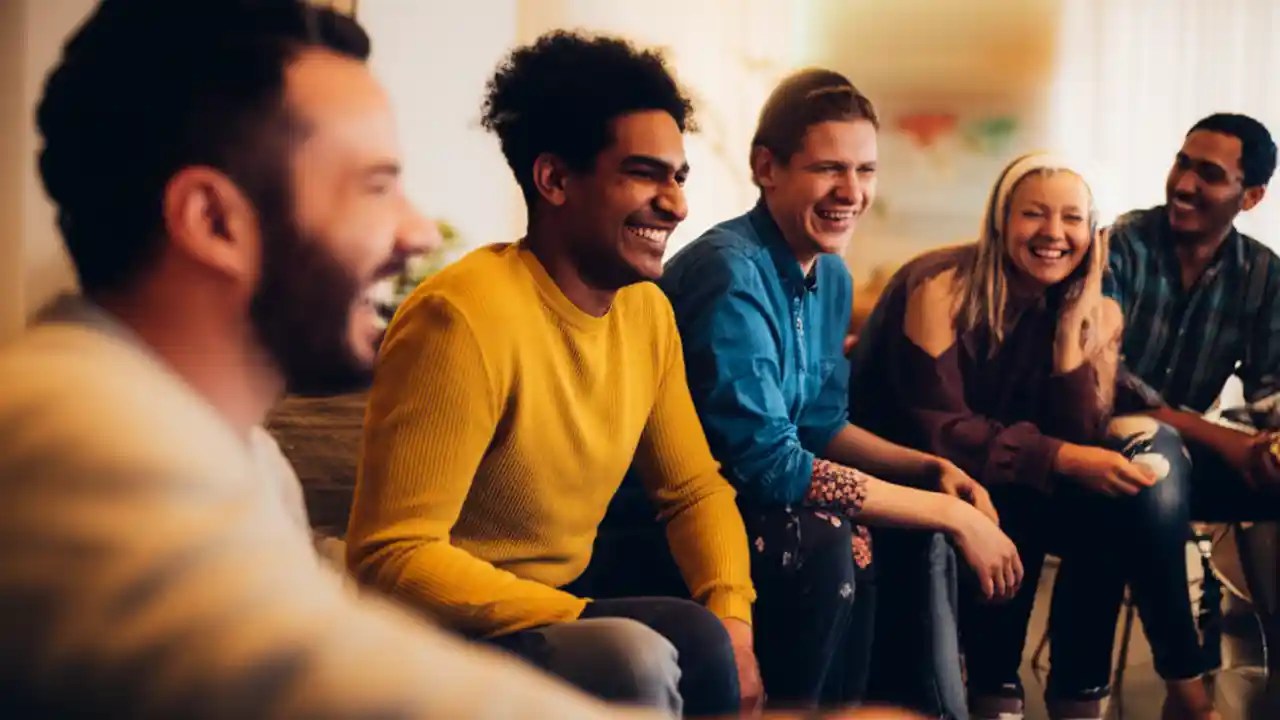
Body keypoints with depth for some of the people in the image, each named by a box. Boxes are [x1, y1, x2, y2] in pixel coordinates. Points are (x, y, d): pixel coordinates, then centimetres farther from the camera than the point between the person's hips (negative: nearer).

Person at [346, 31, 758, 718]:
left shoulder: (647, 307, 2)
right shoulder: (464, 316, -23)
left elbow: (694, 487, 9)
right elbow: (392, 558, -25)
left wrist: (732, 615, -11)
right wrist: (592, 622, -28)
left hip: (568, 607, 8)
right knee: (637, 657, -30)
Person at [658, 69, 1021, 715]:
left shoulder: (831, 274, 5)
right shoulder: (731, 274, -23)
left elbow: (821, 428, 14)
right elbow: (768, 464, -27)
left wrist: (934, 469, -4)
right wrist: (951, 516, -23)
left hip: (738, 500, 9)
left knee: (909, 537, -2)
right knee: (821, 538, -29)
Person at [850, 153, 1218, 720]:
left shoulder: (1098, 313, -3)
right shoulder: (941, 288, -19)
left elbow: (1078, 442, -13)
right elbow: (937, 433, -24)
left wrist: (1074, 320, -20)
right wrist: (1060, 460, -32)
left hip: (1012, 490, 5)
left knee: (1108, 509, -21)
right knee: (1011, 510, -31)